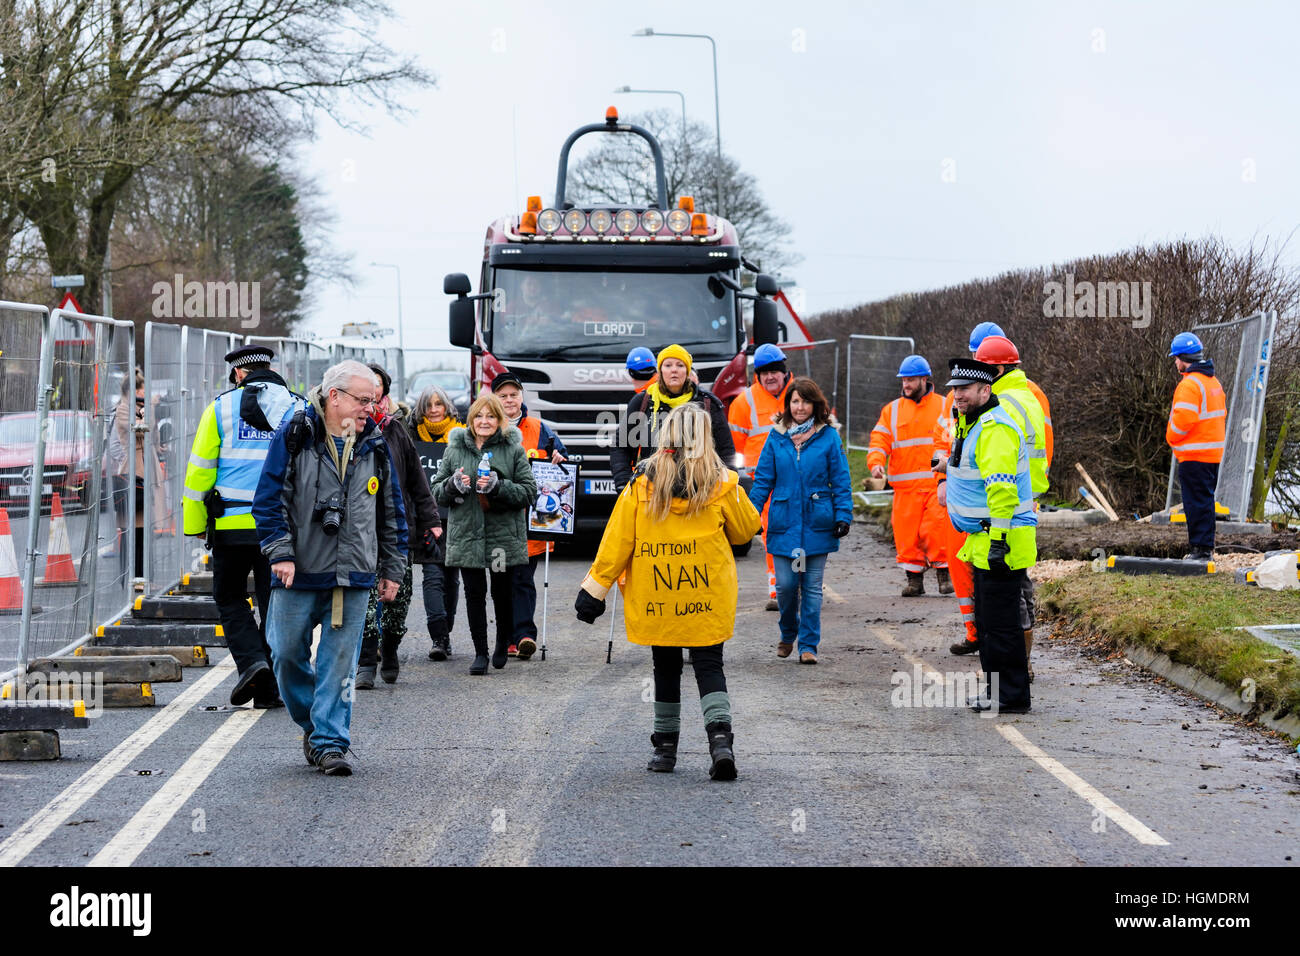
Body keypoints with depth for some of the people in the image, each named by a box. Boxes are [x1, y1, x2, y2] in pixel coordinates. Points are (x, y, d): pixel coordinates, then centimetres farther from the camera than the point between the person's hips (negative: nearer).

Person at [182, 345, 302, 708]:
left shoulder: (221, 408, 0)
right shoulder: (297, 409, 6)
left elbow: (200, 469, 0)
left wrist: (194, 524, 7)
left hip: (232, 524, -2)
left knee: (230, 598, 14)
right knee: (274, 603, 8)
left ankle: (251, 661, -8)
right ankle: (269, 688, 8)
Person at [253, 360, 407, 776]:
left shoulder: (375, 446, 9)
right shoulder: (294, 437, -3)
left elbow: (392, 512, 16)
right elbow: (270, 497, -4)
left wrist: (391, 569, 14)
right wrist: (281, 553, -11)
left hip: (353, 576, 2)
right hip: (298, 572, -2)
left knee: (339, 662, 0)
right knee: (288, 655, 3)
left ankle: (330, 741, 5)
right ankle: (313, 724, 24)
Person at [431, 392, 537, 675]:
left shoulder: (513, 450, 1)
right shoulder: (455, 449, 8)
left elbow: (529, 491, -3)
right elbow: (436, 491, 11)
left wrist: (498, 487, -18)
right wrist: (453, 485, -11)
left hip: (504, 534, -1)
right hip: (466, 534, 2)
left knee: (503, 593, 7)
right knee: (474, 594, 0)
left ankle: (503, 645, 29)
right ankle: (480, 653, 6)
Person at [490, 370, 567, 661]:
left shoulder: (541, 430, 8)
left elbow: (562, 462, 15)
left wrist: (559, 462, -8)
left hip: (530, 518, -2)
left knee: (523, 578, -9)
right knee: (503, 580, 5)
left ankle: (524, 634, -15)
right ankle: (512, 637, 13)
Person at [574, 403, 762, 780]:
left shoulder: (641, 483, -3)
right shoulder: (721, 483, -4)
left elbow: (617, 541, -2)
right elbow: (745, 530, 11)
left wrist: (595, 589, 3)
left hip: (657, 600, 1)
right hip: (708, 598, -1)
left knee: (666, 667, 13)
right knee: (709, 665, 4)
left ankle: (665, 746, 17)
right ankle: (720, 736, -16)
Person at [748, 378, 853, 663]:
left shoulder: (828, 437, 0)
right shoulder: (777, 437, 4)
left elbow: (841, 481, 1)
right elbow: (763, 480, 7)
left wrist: (843, 516, -6)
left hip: (817, 524, -1)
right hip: (784, 523, 1)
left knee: (812, 587, 3)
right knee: (786, 584, 0)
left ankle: (808, 645, 10)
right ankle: (788, 634, 26)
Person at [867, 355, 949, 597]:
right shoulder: (892, 410, 14)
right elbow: (879, 439, 5)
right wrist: (876, 462, -15)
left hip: (937, 483, -2)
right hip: (905, 486, 2)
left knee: (937, 528, -11)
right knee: (906, 532, -1)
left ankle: (944, 574, 4)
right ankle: (914, 578, 11)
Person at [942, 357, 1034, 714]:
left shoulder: (996, 429, -18)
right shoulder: (972, 425, 17)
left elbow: (1002, 490, -25)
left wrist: (998, 540, -27)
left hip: (1002, 542, -11)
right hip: (983, 542, 11)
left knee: (1000, 622, -8)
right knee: (987, 620, 16)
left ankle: (1011, 696, -3)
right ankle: (996, 689, 23)